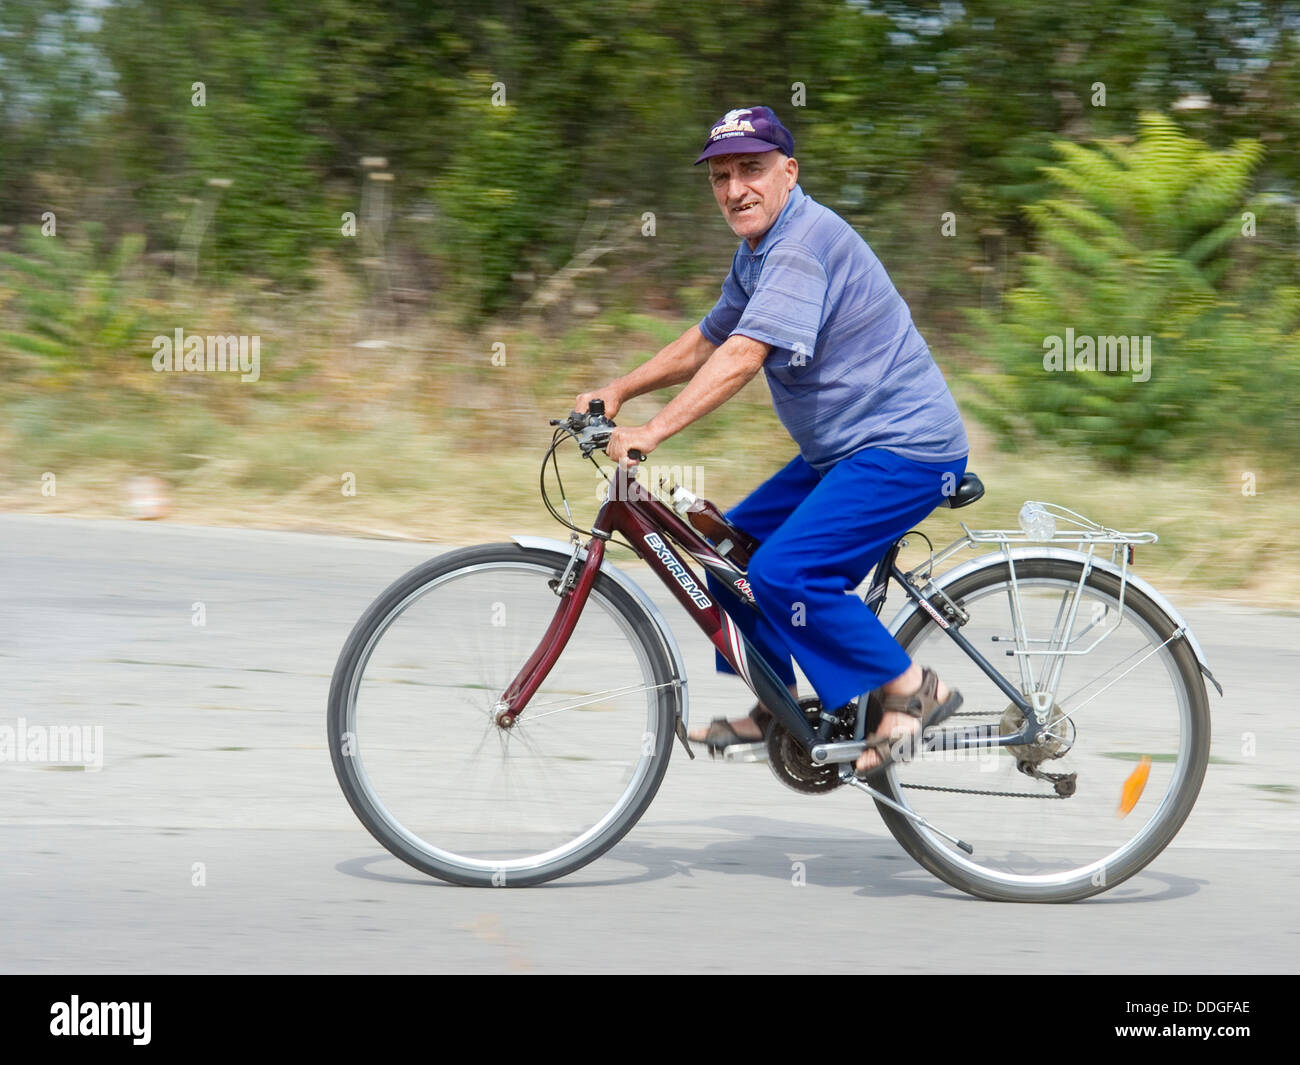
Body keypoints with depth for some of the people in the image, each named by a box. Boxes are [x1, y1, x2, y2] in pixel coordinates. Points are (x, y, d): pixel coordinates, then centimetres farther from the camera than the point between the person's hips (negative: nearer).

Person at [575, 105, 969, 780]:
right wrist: (617, 392, 14)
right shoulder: (758, 250, 13)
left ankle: (912, 691, -9)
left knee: (783, 572, -22)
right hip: (842, 448, 11)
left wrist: (651, 433, -33)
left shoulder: (804, 242, -21)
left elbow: (743, 356, -30)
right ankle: (777, 709, 21)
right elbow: (705, 343, 25)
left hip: (906, 447, -11)